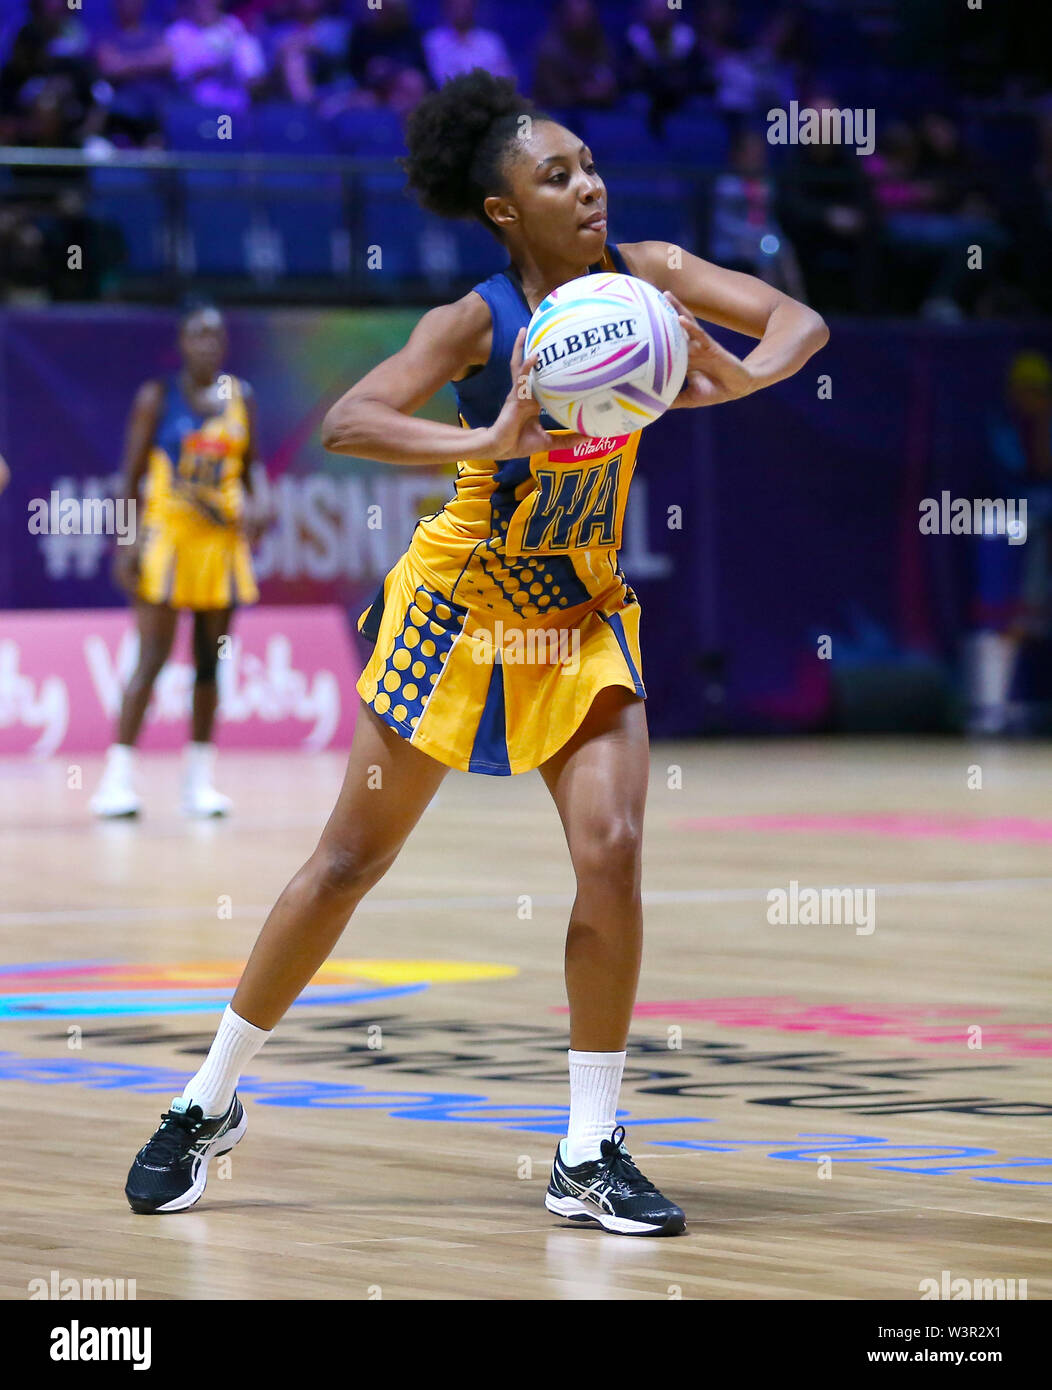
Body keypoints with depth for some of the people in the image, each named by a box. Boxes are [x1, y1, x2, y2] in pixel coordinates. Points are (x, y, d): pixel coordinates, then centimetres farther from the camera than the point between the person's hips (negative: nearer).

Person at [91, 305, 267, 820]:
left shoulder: (239, 397, 9)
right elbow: (132, 474, -2)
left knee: (209, 661, 6)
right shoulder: (157, 397, -2)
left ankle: (199, 779, 12)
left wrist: (252, 510, -5)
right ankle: (118, 777, -10)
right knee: (152, 658, -10)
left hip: (222, 540, 4)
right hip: (167, 531, -4)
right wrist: (127, 544, -10)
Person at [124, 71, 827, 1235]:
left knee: (612, 852, -14)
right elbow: (344, 423, -33)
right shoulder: (478, 322, -21)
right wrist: (487, 441, -48)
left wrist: (737, 378, -34)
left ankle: (589, 1155, -4)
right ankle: (209, 1102, 19)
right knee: (352, 858, 3)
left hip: (581, 615, 3)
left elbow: (800, 323, -12)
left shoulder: (645, 279, -10)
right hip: (459, 604, -3)